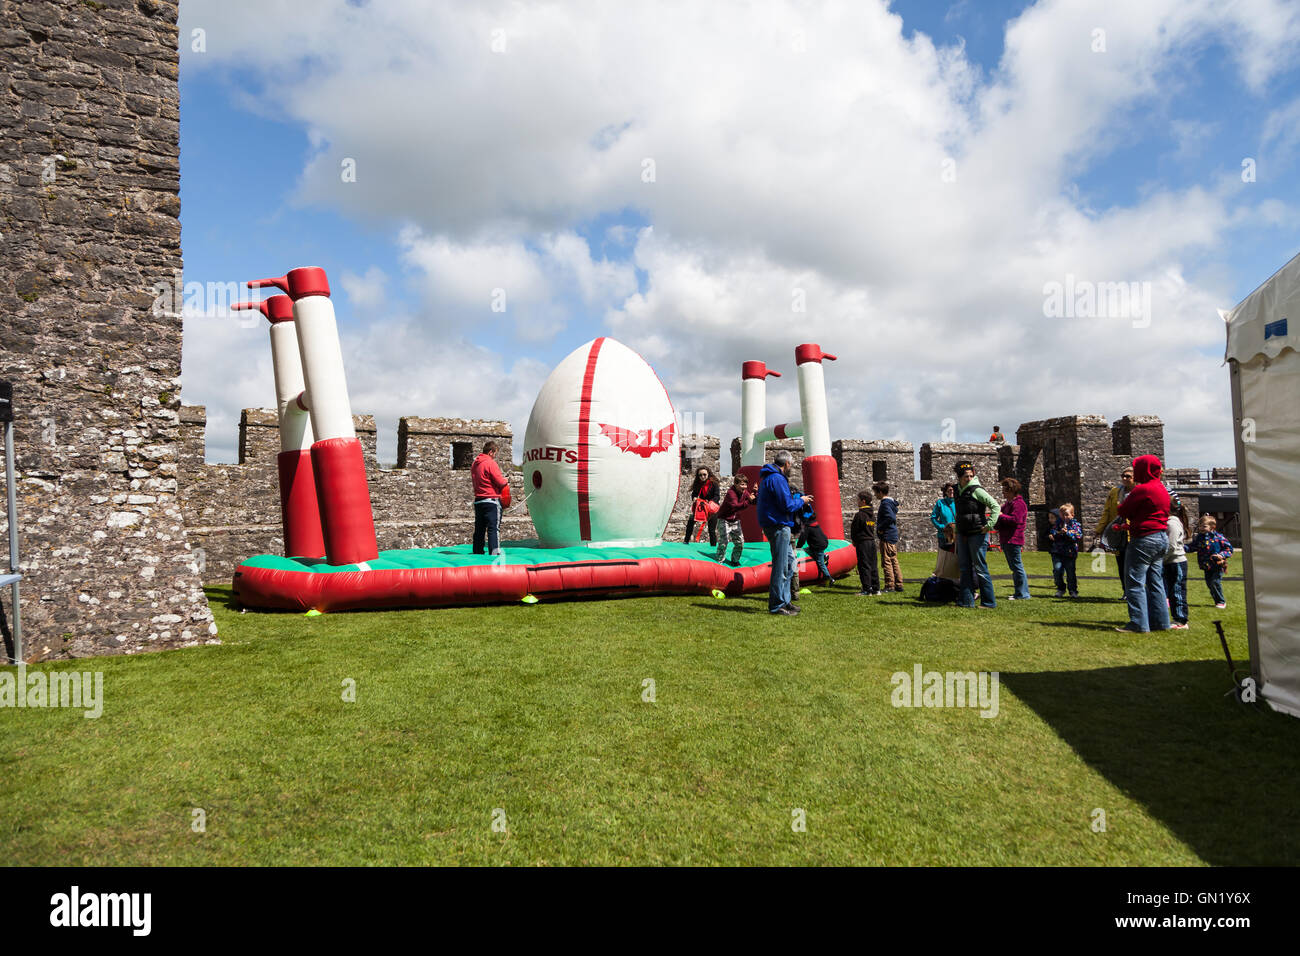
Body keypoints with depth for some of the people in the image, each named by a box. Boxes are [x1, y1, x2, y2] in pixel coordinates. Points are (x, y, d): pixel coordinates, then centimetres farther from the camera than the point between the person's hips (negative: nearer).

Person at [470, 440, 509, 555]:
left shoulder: (474, 464, 12)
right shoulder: (490, 463, -12)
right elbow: (500, 482, -17)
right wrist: (506, 481, 6)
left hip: (478, 501, 8)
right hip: (491, 500, -8)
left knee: (479, 529, 13)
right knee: (494, 528, -7)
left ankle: (478, 552, 18)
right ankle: (494, 553, -11)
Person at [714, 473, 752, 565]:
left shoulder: (745, 492, 0)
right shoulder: (731, 493, -23)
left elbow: (753, 502, -3)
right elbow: (735, 506, -38)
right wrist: (748, 502, -47)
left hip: (735, 521, 7)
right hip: (724, 520, -7)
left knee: (740, 542, 6)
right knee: (723, 541, -10)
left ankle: (735, 560, 24)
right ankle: (719, 561, 4)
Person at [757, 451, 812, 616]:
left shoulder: (768, 477, 18)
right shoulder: (777, 479, -16)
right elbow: (787, 505, -19)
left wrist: (798, 499, 17)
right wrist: (801, 501, -2)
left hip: (777, 526, 11)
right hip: (778, 526, -11)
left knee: (788, 563, 17)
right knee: (781, 567, -6)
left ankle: (784, 601, 23)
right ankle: (776, 605, 0)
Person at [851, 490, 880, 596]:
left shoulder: (859, 515, -14)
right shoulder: (872, 515, 12)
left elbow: (854, 529, -10)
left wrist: (854, 540, 8)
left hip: (863, 543, -8)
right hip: (872, 541, 8)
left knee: (864, 567, -4)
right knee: (873, 566, 11)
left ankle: (867, 590, -5)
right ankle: (876, 588, 14)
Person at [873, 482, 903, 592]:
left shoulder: (885, 503, -15)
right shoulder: (892, 502, 15)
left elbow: (891, 518, -27)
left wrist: (880, 528, -17)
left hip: (887, 537, -10)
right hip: (894, 536, 10)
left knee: (886, 562, -5)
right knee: (894, 561, 13)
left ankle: (890, 586, -3)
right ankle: (898, 585, 17)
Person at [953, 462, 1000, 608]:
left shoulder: (977, 490, -9)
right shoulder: (958, 491, 13)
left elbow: (995, 506, -14)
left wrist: (989, 525, -19)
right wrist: (957, 532, 22)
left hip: (977, 535, -7)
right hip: (962, 536, 7)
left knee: (980, 569, -4)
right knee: (965, 569, 9)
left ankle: (989, 602, 4)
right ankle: (966, 601, 14)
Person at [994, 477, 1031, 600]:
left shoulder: (1018, 503, -12)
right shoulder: (1007, 503, 20)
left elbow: (1015, 520, -23)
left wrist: (1001, 516, -14)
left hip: (1013, 540, -11)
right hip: (1006, 540, 11)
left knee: (1017, 567, -7)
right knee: (1014, 567, 14)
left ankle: (1023, 594, -4)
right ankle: (1019, 592, 20)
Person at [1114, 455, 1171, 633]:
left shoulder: (1141, 490, -15)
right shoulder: (1162, 489, 14)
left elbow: (1123, 511, -9)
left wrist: (1124, 502, 11)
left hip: (1145, 539, -9)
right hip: (1162, 537, 9)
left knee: (1134, 581, -5)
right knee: (1155, 581, 15)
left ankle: (1139, 624, -6)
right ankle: (1160, 621, 18)